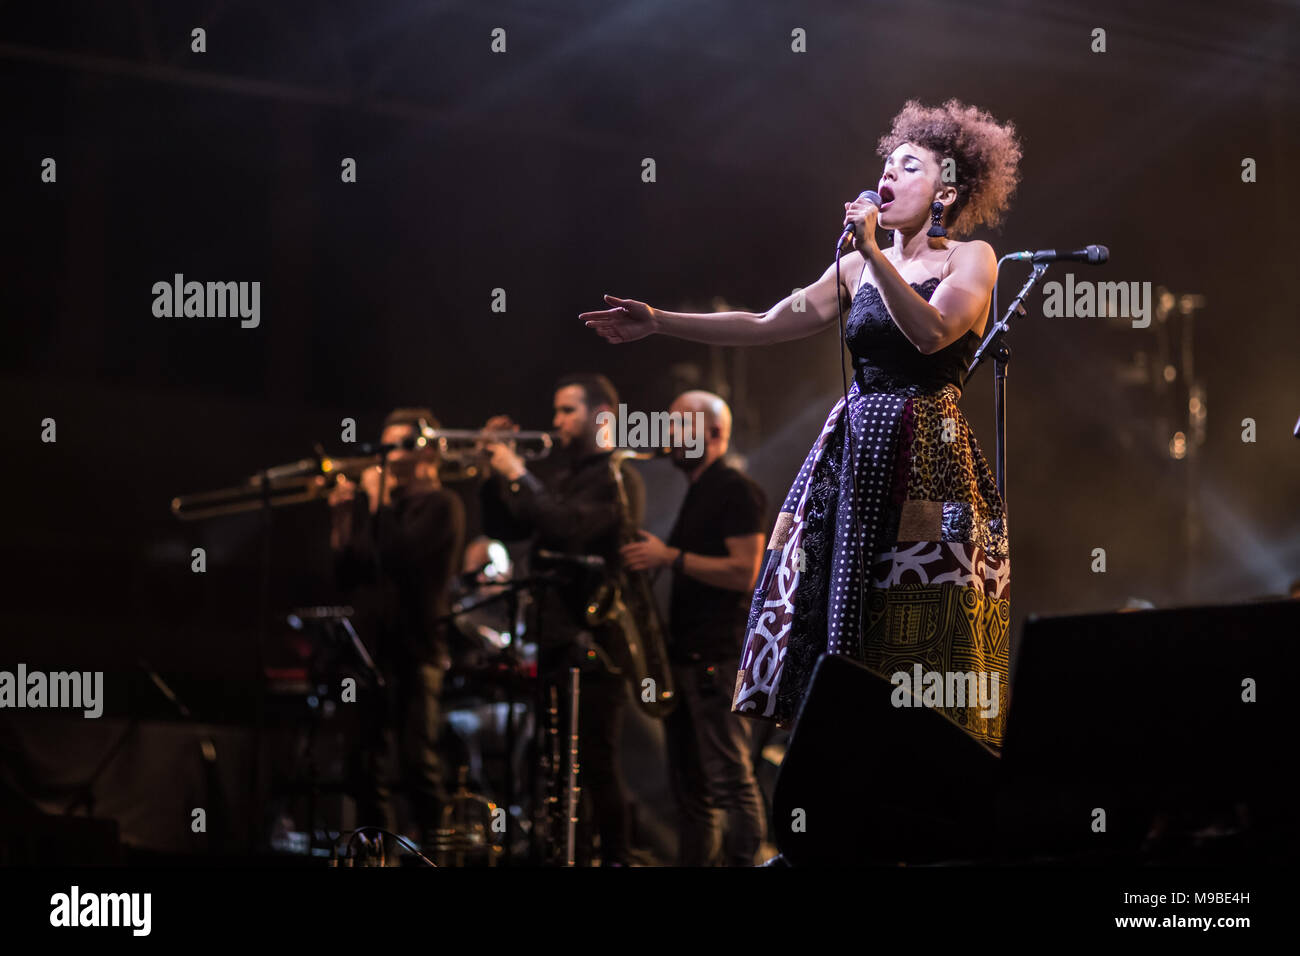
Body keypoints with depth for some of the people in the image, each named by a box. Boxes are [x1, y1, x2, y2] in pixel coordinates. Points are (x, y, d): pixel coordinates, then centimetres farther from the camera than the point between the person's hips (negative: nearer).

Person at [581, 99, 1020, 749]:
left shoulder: (972, 258, 1)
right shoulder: (857, 267, 15)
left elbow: (931, 333, -17)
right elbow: (768, 325, 8)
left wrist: (874, 252, -16)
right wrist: (657, 322, 2)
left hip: (928, 457, -5)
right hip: (855, 448, 5)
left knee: (918, 640, -9)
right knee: (829, 613, -1)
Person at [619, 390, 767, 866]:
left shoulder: (736, 491, -8)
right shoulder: (696, 492, 20)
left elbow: (744, 573, -18)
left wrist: (670, 556, -17)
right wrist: (652, 558, 11)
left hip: (718, 659, -10)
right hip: (685, 656, 10)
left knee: (731, 781, -11)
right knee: (690, 786, 11)